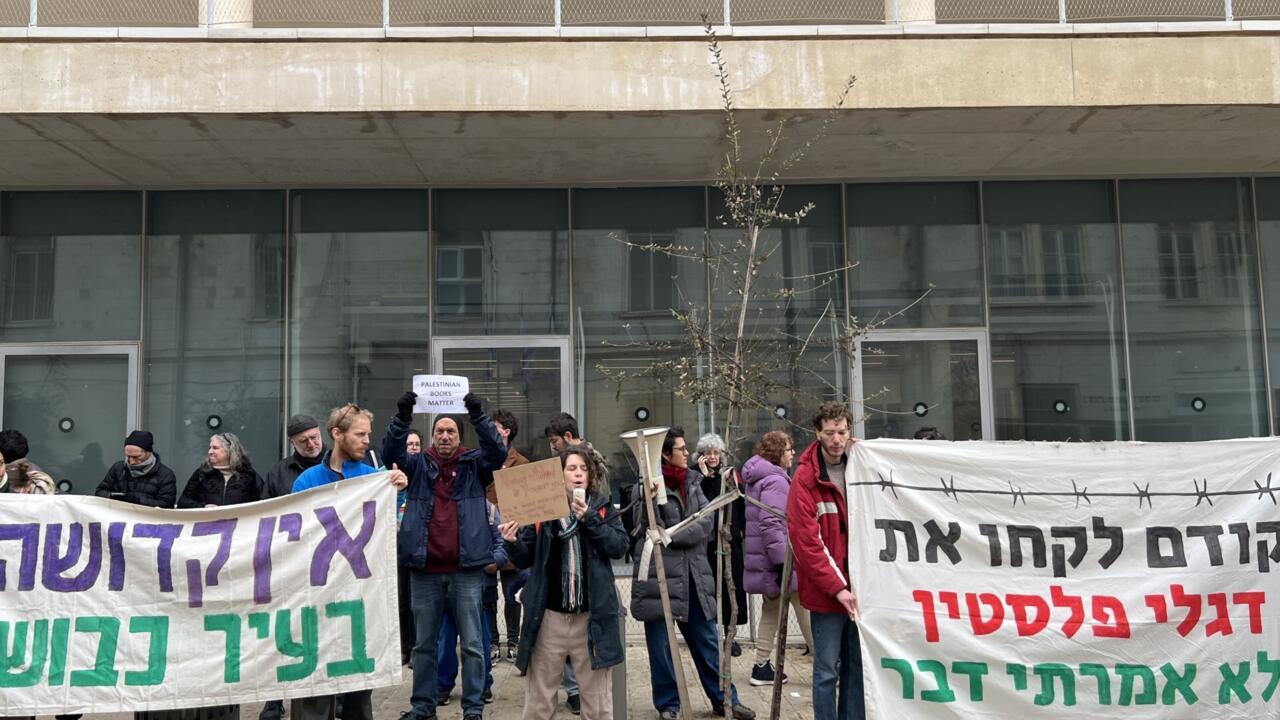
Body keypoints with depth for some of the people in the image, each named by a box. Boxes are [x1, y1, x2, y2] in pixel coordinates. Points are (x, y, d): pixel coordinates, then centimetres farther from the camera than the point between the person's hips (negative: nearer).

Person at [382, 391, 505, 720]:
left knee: (471, 644, 4)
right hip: (424, 570, 2)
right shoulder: (419, 465, 8)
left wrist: (479, 415, -20)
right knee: (424, 643, 12)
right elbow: (390, 452, -5)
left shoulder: (473, 465, 5)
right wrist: (402, 416, -19)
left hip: (466, 569, -2)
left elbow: (498, 451, -10)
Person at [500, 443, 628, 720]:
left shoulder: (603, 505, 5)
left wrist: (589, 519, -17)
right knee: (538, 698, 10)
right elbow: (526, 559, 4)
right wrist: (513, 543, -17)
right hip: (550, 615, 0)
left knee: (597, 698, 9)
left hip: (592, 614, 0)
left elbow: (619, 546, -7)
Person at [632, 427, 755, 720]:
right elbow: (648, 527, -15)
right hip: (658, 573, -5)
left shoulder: (692, 481, 9)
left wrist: (670, 536, -15)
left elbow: (706, 522, -2)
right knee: (660, 644, 5)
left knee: (706, 640, 12)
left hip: (693, 572, 5)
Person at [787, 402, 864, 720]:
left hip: (857, 588, 5)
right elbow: (806, 542, -14)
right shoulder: (805, 479, -10)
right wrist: (837, 588, -16)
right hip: (826, 591, -5)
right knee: (828, 671, 1)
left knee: (857, 667, 13)